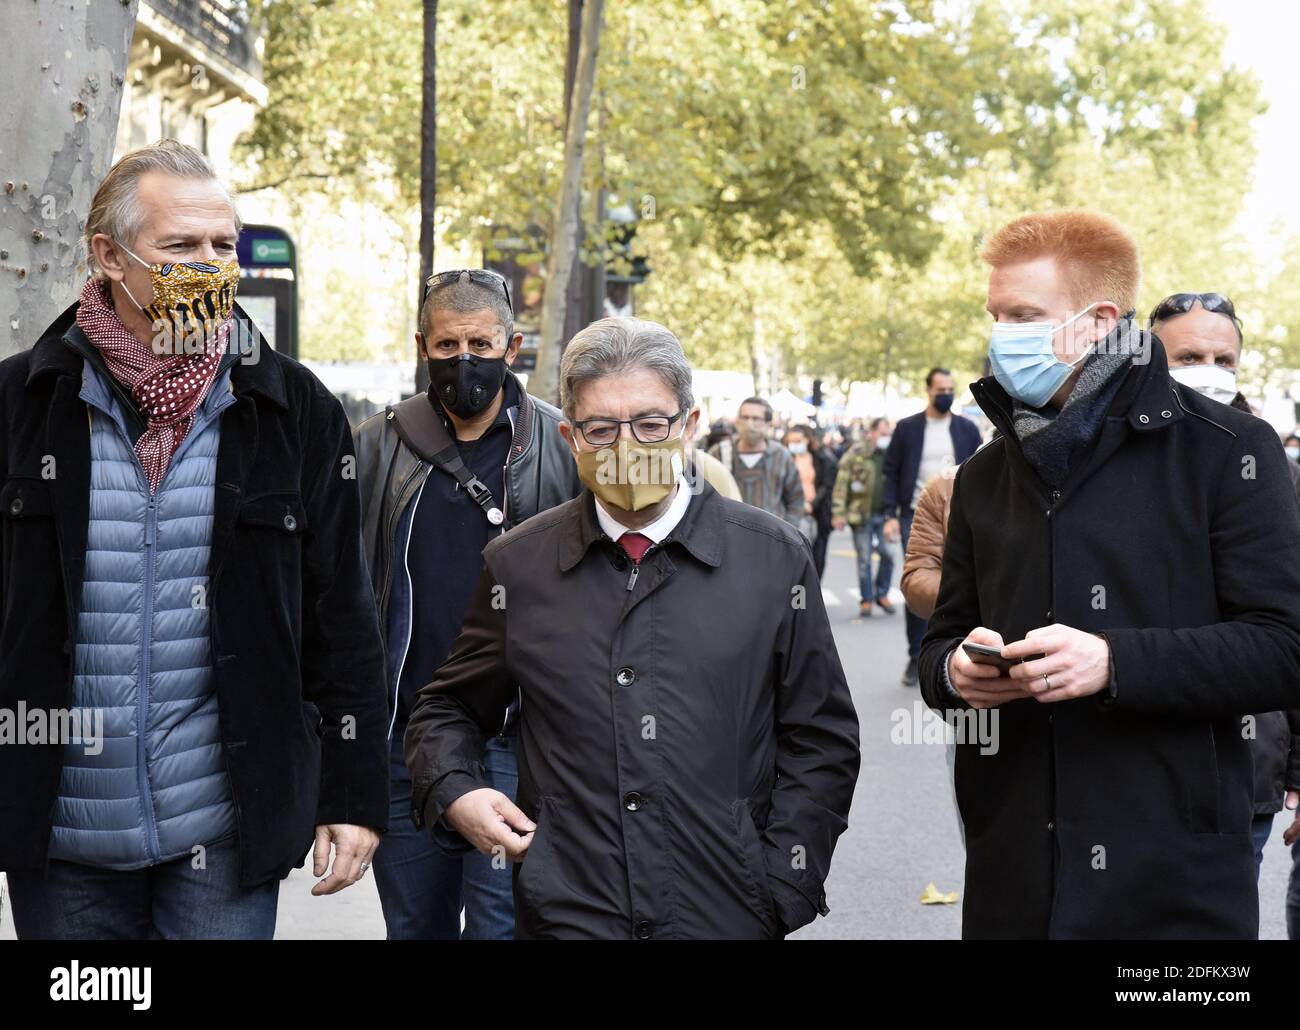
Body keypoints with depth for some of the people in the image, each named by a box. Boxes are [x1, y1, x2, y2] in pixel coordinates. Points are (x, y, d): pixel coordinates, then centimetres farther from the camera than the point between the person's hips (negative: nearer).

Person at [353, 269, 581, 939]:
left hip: (516, 740, -3)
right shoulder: (377, 447, 6)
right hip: (404, 739, 3)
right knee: (414, 926, 13)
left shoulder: (561, 449, 0)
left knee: (501, 922, -5)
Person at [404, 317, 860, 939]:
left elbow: (820, 739, 2)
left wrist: (781, 891, -5)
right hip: (563, 913, 1)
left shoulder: (774, 558, -1)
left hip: (727, 913, 0)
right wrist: (454, 792, -5)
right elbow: (447, 709, 14)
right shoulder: (515, 565, 2)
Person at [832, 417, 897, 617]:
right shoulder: (856, 454, -4)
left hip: (884, 516, 3)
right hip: (862, 515, -3)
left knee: (888, 554, -1)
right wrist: (838, 513, -12)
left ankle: (882, 594, 18)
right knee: (864, 559, 3)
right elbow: (842, 483, -6)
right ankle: (866, 599, 13)